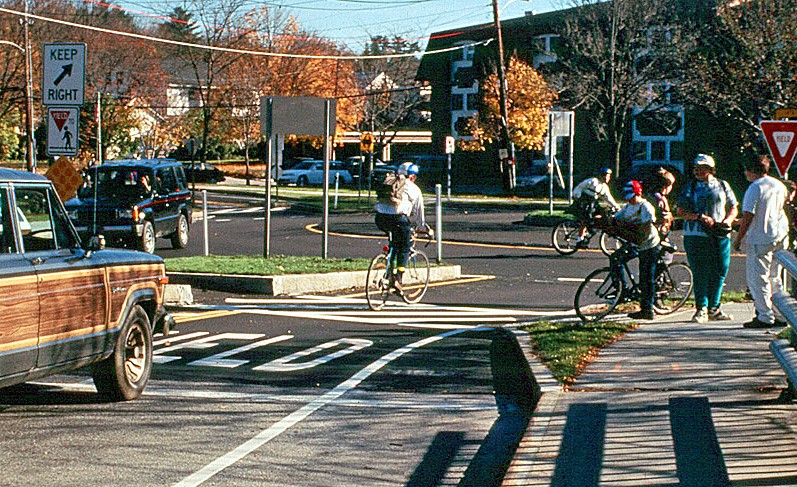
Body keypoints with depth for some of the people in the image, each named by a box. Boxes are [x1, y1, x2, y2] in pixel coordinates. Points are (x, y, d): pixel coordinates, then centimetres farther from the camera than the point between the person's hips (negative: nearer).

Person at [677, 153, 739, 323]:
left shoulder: (723, 185, 12)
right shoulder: (689, 187, 6)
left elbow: (734, 208, 16)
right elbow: (681, 212, 0)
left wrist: (728, 220, -5)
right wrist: (700, 217, -14)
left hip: (720, 235, 2)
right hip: (695, 235, -2)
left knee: (720, 271, 2)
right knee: (700, 272, -5)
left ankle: (713, 308, 14)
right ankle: (701, 309, 0)